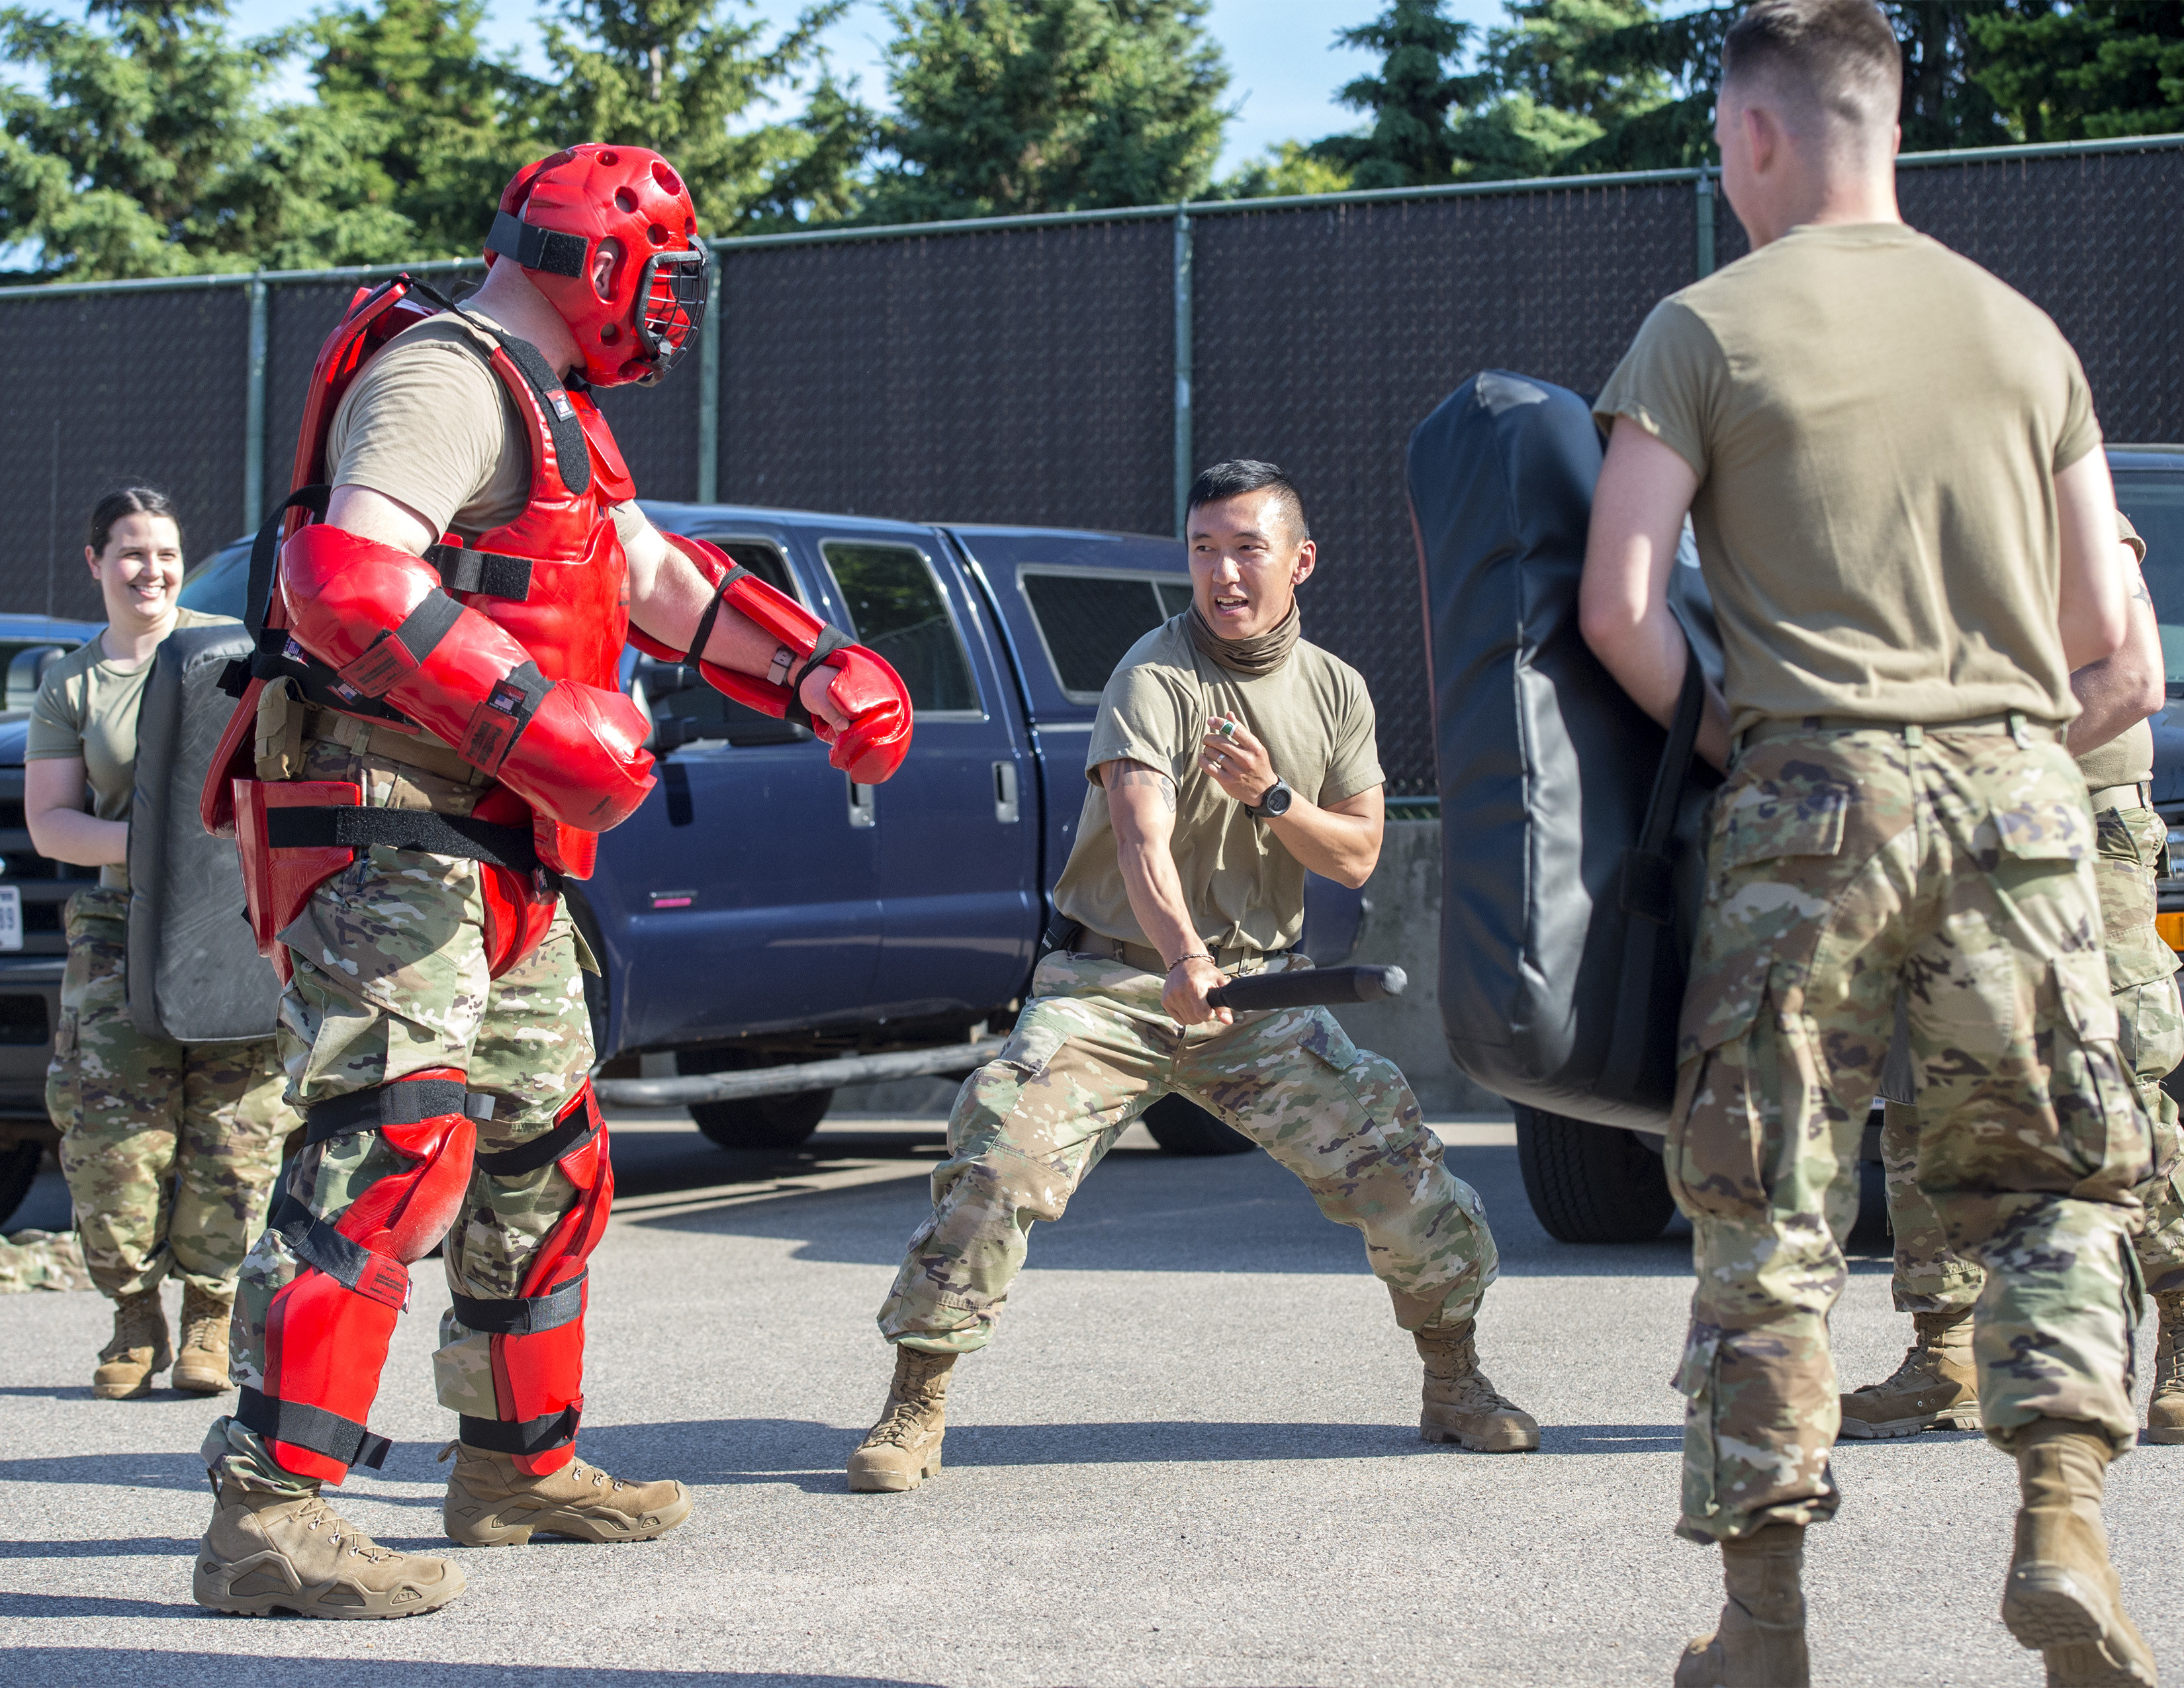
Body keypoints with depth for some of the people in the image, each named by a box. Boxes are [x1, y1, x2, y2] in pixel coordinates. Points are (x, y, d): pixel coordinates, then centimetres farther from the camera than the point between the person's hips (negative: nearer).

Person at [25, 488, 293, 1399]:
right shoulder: (72, 686, 10)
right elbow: (47, 822, 5)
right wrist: (136, 840, -13)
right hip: (126, 924, 1)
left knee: (234, 1133, -8)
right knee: (112, 1135, -11)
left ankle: (211, 1319, 6)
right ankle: (135, 1322, 5)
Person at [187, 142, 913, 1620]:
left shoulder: (550, 416, 21)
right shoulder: (445, 377, -13)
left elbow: (660, 579, 28)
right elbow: (348, 584, -27)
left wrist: (821, 673, 16)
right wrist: (540, 723, -28)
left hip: (498, 858, 11)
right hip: (386, 823, -11)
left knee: (547, 1155, 18)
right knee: (399, 1142, -22)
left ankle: (524, 1468, 33)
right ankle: (270, 1515, -26)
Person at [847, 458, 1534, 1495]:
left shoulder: (1335, 691, 6)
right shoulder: (1154, 678, -13)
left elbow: (1356, 857, 5)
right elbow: (1142, 837, -29)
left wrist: (1269, 797, -15)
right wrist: (1183, 957, -48)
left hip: (1260, 989, 4)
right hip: (1115, 978, -4)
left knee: (1395, 1155, -4)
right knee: (999, 1149, -22)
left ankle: (1455, 1386, 18)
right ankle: (914, 1408, -10)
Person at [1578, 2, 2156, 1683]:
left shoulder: (1704, 330, 0)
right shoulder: (2022, 329, 12)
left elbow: (1619, 610, -7)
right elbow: (2097, 627, 12)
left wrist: (1712, 726, 9)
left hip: (1811, 792, -2)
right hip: (2016, 786, 3)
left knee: (1769, 1212, 5)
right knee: (2061, 1183, 14)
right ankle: (2064, 1524, -3)